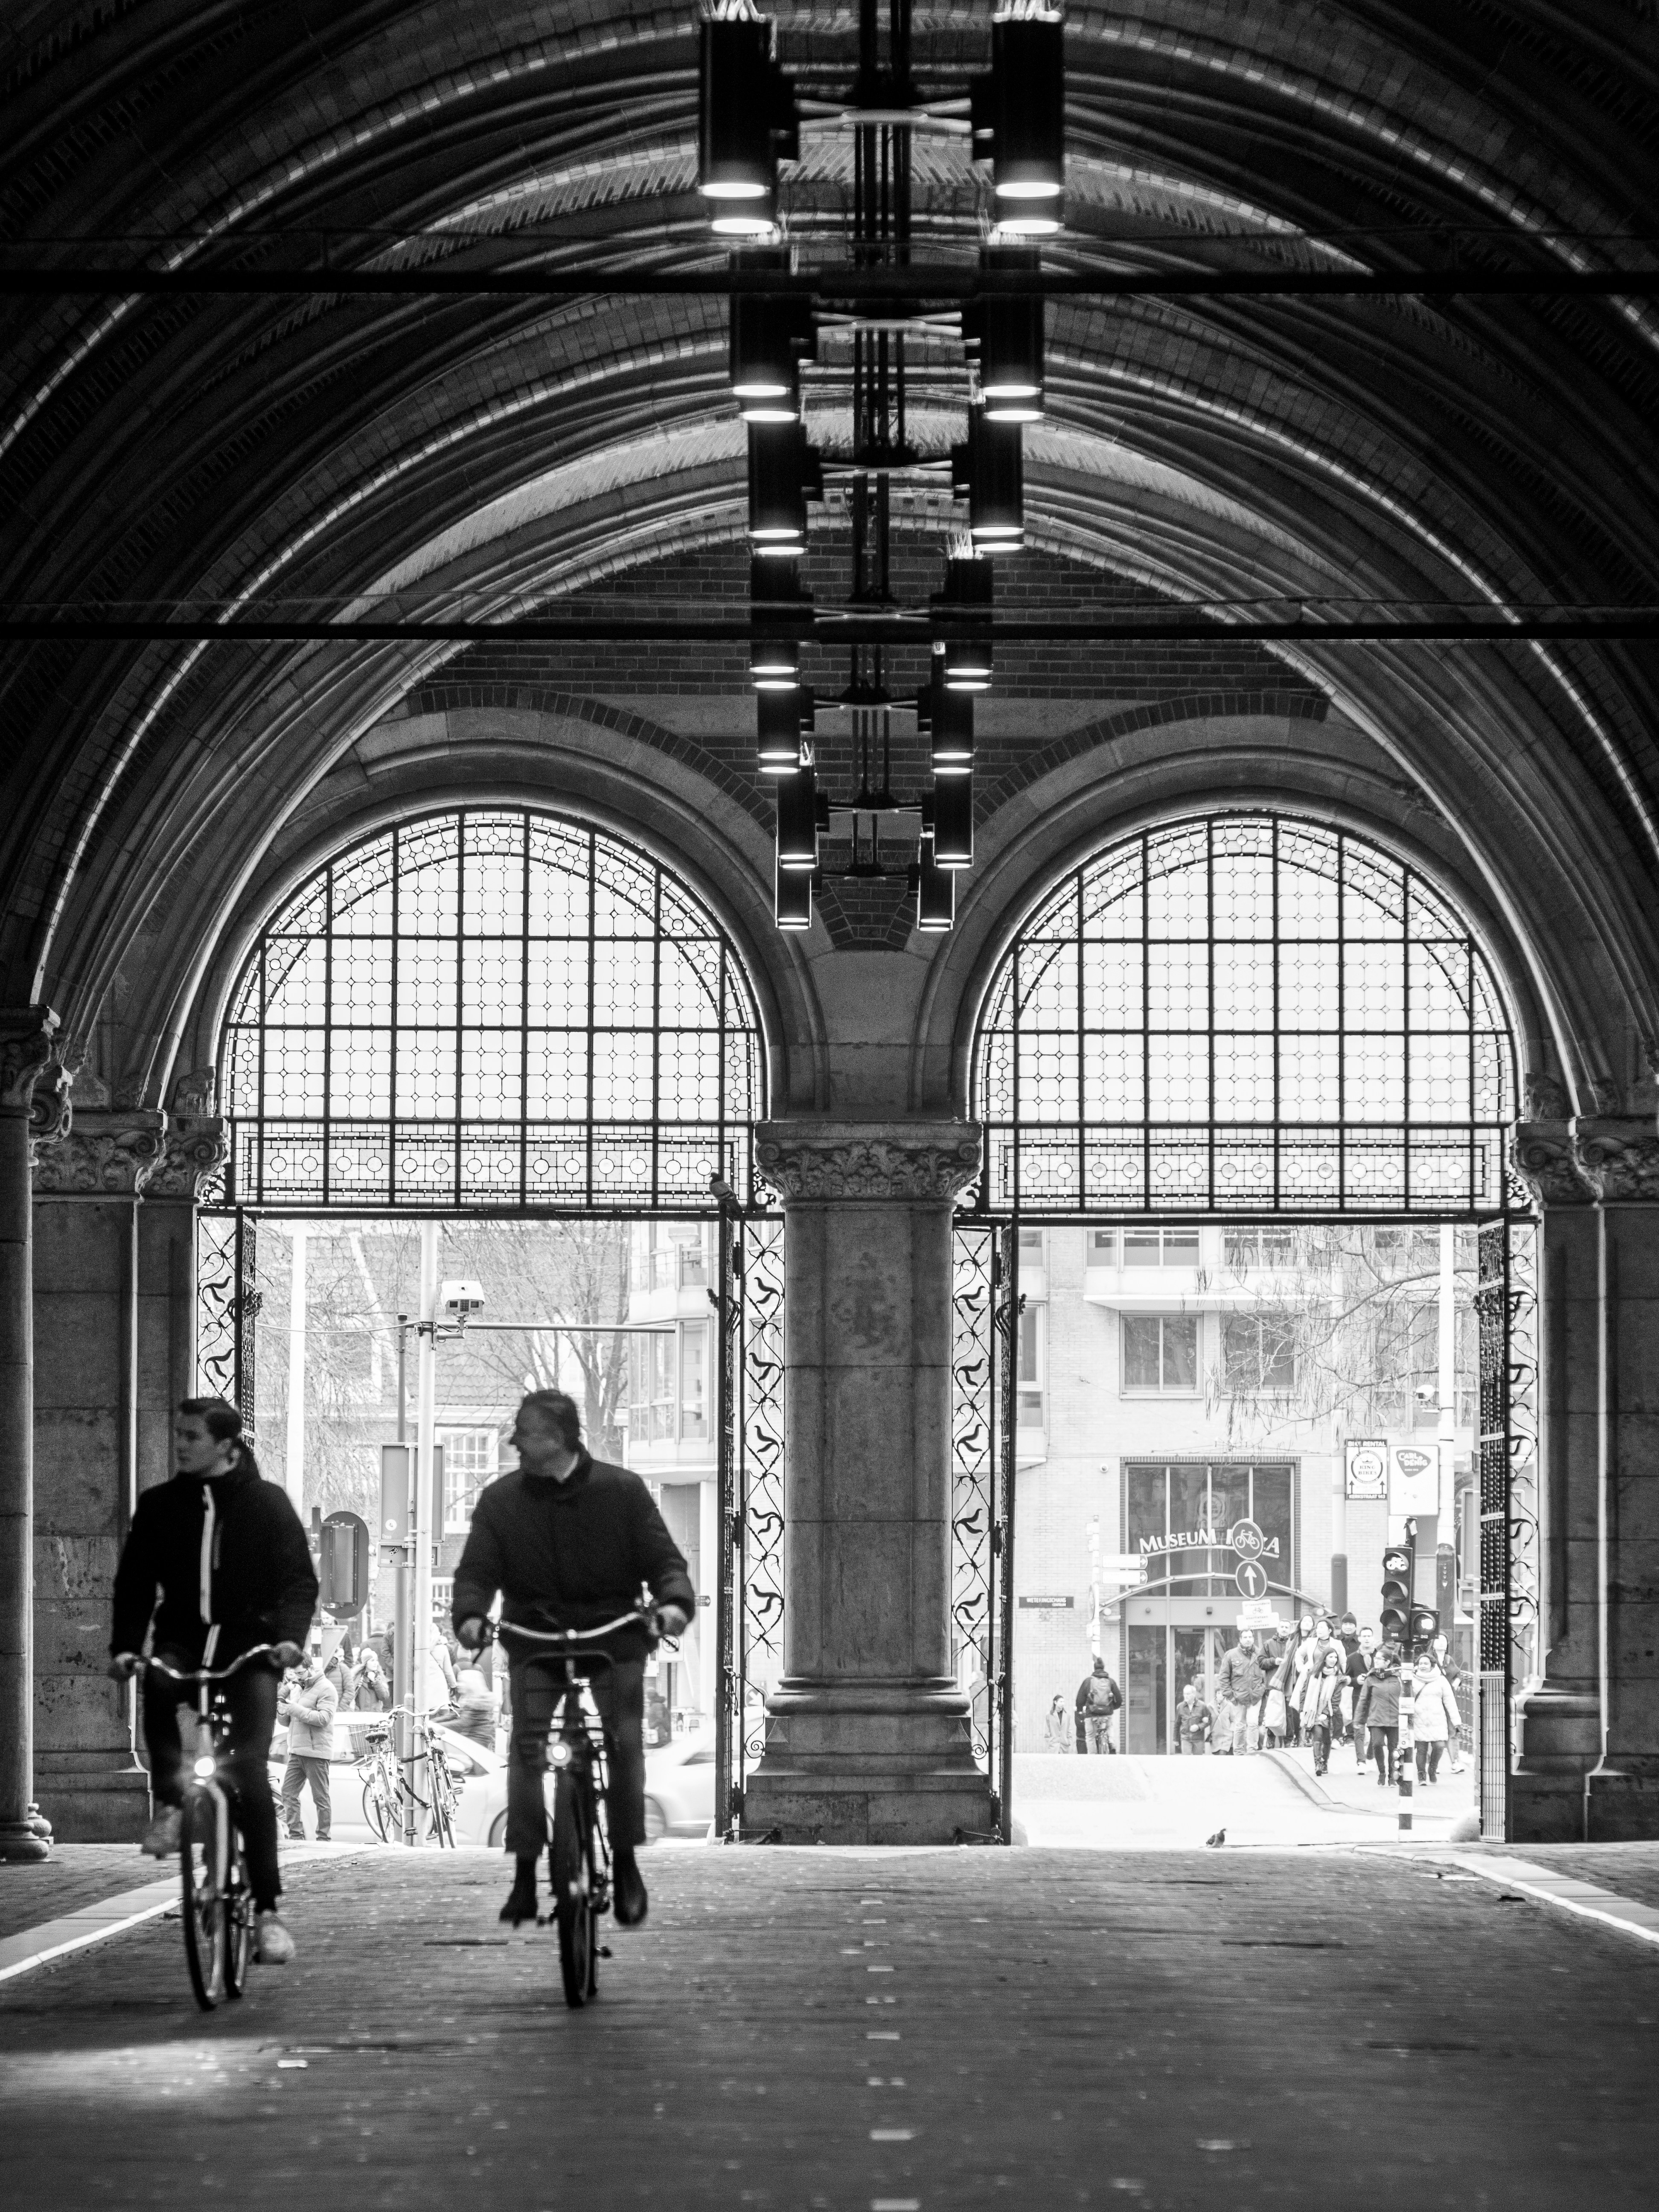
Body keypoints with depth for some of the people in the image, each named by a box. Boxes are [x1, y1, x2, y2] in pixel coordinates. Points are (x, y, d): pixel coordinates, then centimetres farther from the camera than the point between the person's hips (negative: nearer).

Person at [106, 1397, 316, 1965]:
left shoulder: (266, 1502, 3)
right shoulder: (159, 1506, 8)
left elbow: (299, 1578, -1)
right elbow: (134, 1582, 7)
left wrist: (290, 1636, -18)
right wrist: (124, 1645, -8)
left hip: (249, 1647, -2)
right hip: (183, 1643, 2)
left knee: (250, 1770, -15)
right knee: (157, 1685, -35)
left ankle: (267, 1909, -11)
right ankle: (169, 1805, -19)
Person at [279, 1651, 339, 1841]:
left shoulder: (326, 1689, -6)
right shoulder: (297, 1689, 19)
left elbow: (324, 1718, -19)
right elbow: (287, 1722, 23)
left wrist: (295, 1710, -20)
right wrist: (282, 1712, -1)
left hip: (316, 1752, -8)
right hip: (296, 1752, 8)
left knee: (321, 1799, -4)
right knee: (288, 1793, 1)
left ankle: (323, 1838, -1)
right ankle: (296, 1835, 5)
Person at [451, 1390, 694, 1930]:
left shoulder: (621, 1491, -2)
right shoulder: (501, 1500, 2)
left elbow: (663, 1559, -3)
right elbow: (477, 1571, -2)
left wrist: (675, 1601, -24)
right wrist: (470, 1614, -24)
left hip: (613, 1635, -1)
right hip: (533, 1640, 1)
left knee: (625, 1741, -14)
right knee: (526, 1745, -15)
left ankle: (626, 1863, 2)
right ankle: (525, 1875, -10)